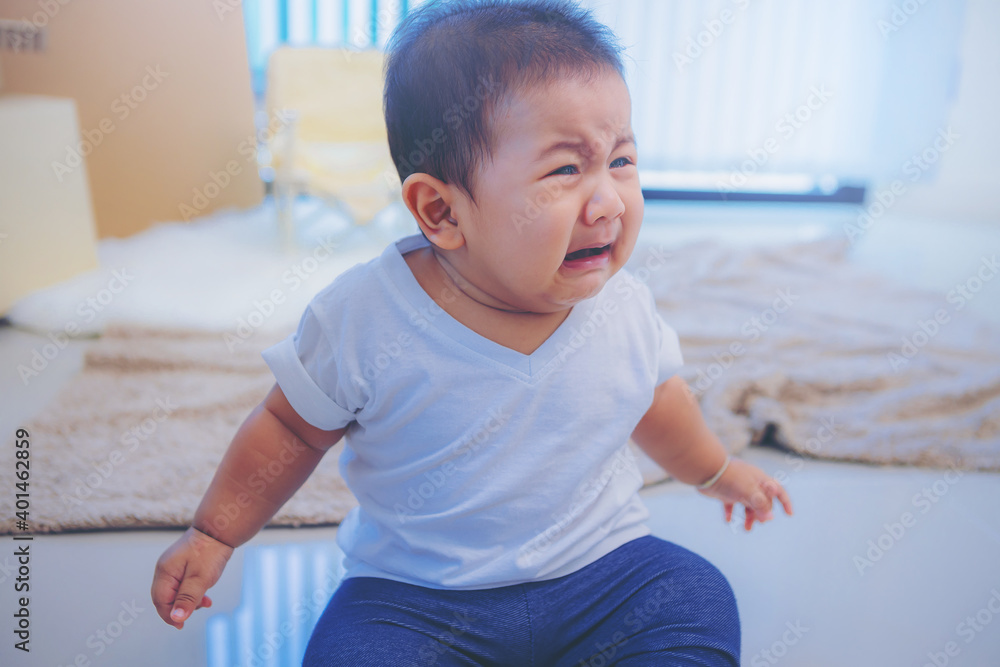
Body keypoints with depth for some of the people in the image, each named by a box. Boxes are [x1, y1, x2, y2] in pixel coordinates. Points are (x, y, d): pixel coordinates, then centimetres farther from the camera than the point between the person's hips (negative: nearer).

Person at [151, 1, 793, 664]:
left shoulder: (627, 308, -11)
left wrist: (718, 472, 27)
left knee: (701, 604, -16)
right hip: (417, 595, -2)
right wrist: (214, 534, 1)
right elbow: (291, 428, -4)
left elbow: (656, 402, 11)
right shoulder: (362, 317, -21)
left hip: (595, 566, 3)